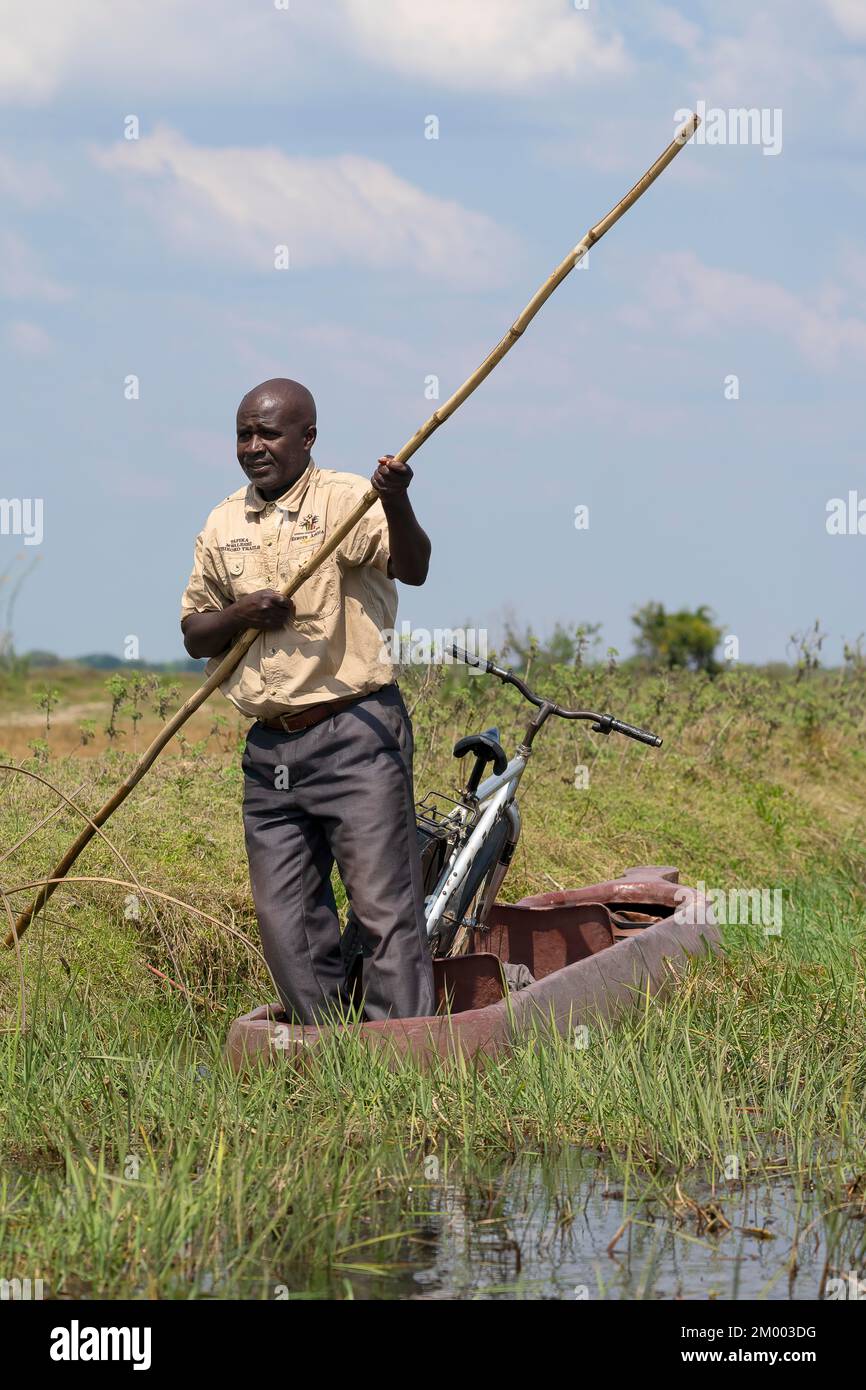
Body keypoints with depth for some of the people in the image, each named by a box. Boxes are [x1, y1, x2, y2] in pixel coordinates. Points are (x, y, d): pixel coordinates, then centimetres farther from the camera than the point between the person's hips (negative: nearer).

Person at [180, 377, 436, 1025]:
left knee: (386, 907, -9)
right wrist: (239, 615, -5)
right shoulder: (224, 523, 13)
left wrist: (398, 505, -43)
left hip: (355, 735, -6)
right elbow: (193, 634, 17)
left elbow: (412, 569, -22)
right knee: (287, 923, 8)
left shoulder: (346, 499, -5)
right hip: (270, 749, 6)